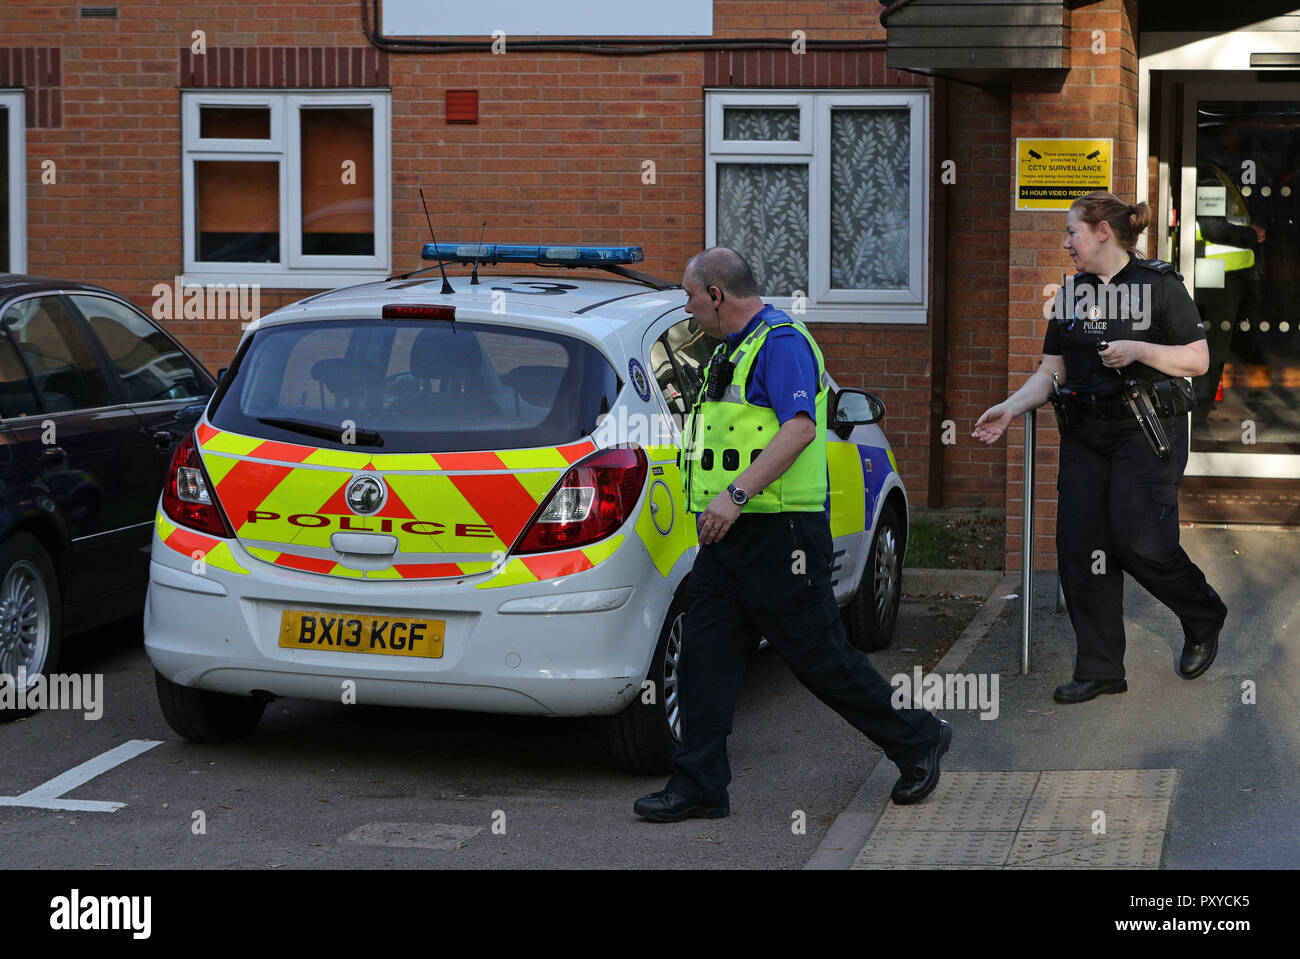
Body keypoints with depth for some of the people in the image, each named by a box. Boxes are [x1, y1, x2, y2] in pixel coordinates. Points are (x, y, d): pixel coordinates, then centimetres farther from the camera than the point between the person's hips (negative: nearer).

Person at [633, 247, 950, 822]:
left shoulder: (782, 342, -13)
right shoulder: (733, 349, 19)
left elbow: (800, 429, -25)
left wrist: (736, 494, -31)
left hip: (778, 536, -10)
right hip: (728, 537, 10)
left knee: (820, 657, -2)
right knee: (704, 656, 4)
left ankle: (917, 740, 15)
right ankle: (699, 785, 8)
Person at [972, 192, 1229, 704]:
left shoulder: (1159, 284, -4)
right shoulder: (1072, 292, 13)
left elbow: (1198, 359, -5)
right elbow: (1051, 371, 13)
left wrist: (1138, 350, -18)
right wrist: (1011, 407, -3)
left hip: (1146, 430, -6)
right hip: (1084, 434, 6)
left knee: (1137, 538, -16)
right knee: (1080, 546, -2)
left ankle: (1204, 619, 13)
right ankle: (1100, 669, 6)